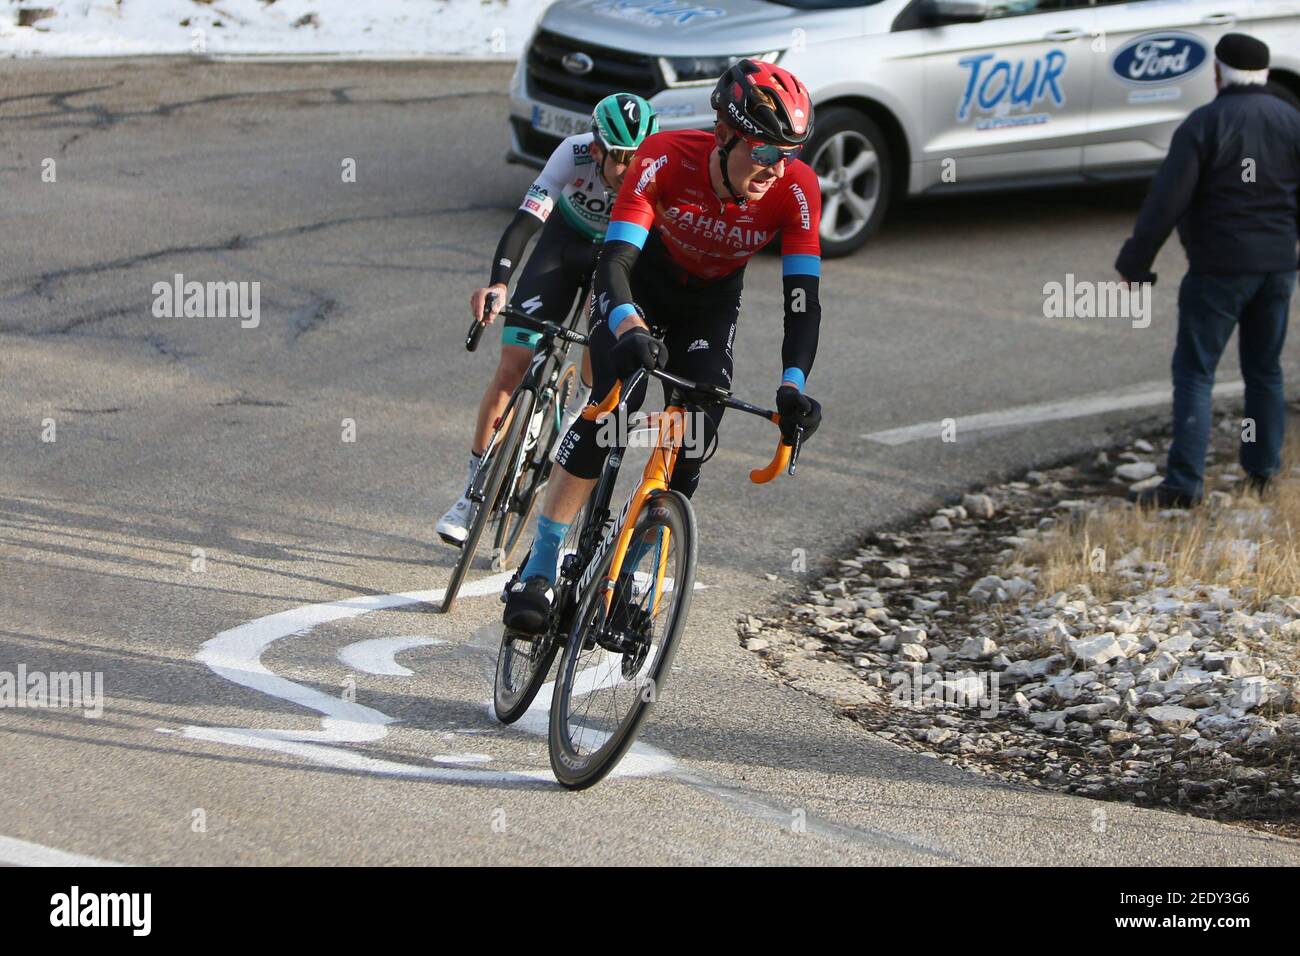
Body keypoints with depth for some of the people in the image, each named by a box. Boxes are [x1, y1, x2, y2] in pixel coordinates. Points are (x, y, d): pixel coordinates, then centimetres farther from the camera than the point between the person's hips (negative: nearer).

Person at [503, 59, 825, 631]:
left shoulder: (795, 189, -30)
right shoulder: (667, 157, -35)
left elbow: (802, 298, -32)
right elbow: (614, 260, -41)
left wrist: (794, 385, -48)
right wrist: (627, 327, -62)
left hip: (711, 305, 2)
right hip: (639, 285, -2)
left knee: (695, 437, -15)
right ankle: (539, 572, -19)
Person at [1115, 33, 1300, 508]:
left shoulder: (1202, 125, -12)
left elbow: (1166, 201, -15)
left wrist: (1134, 262, -7)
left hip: (1219, 268, -5)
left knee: (1194, 371, -1)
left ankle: (1184, 483, -8)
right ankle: (1262, 473, 19)